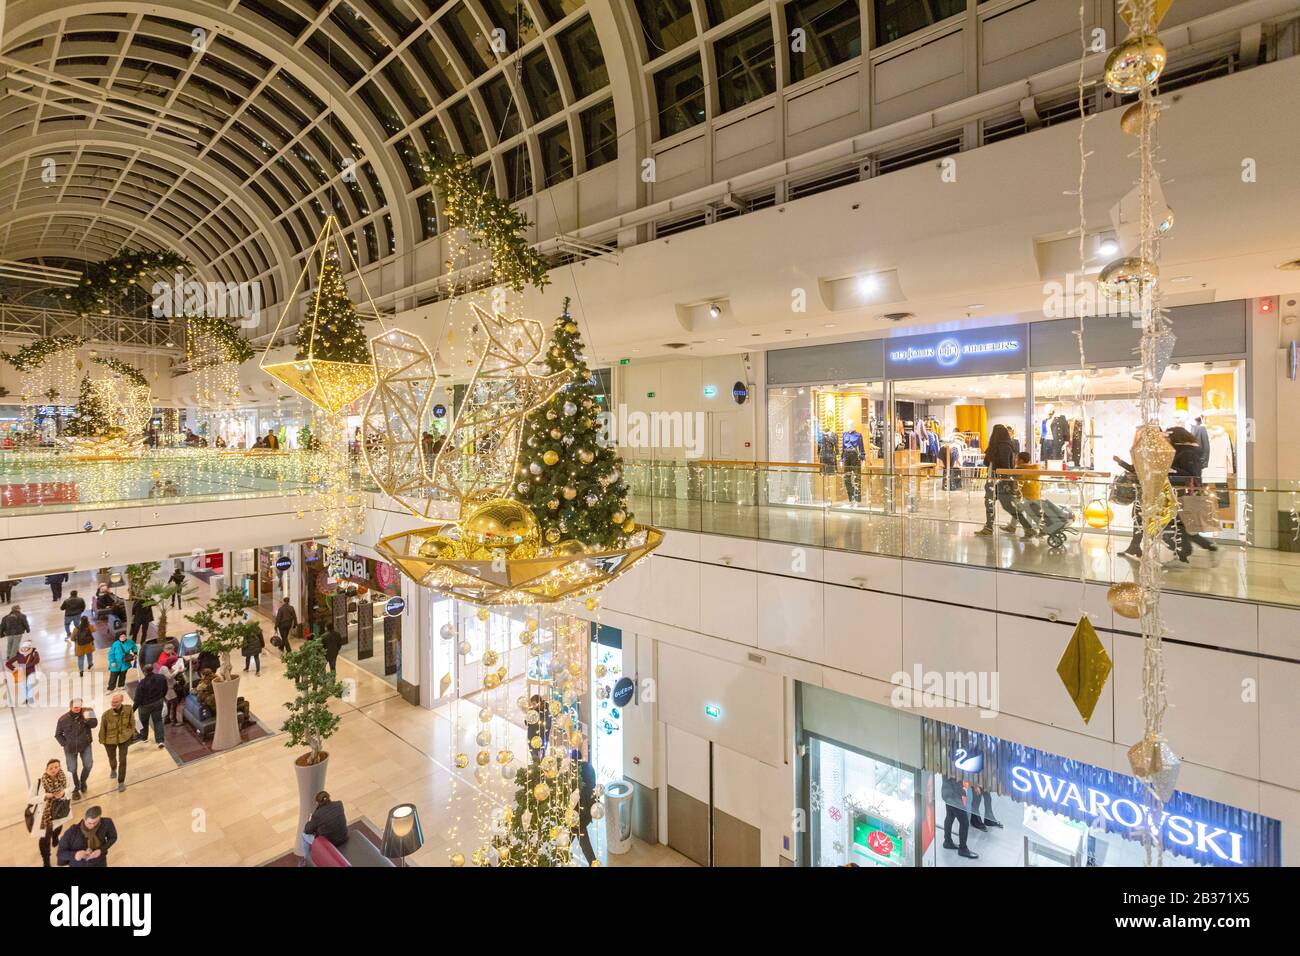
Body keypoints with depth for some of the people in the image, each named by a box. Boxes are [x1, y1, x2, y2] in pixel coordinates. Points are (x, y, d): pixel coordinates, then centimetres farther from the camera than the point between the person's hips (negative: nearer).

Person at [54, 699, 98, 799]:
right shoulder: (63, 719, -10)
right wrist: (65, 744, -8)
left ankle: (83, 781, 23)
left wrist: (88, 719, -38)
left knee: (88, 765, -8)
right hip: (70, 748, 1)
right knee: (72, 769, 9)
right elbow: (58, 734, 3)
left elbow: (94, 724, -19)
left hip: (85, 745, -1)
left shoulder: (86, 713, -12)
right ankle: (75, 789, 30)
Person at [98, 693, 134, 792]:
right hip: (110, 739, 0)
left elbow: (132, 722, -6)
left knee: (122, 760, -2)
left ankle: (121, 782, 15)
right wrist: (102, 740, 2)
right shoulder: (106, 714, -27)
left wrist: (132, 734, 2)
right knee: (112, 759, 23)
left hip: (124, 738, 0)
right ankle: (113, 769, 59)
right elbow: (102, 728, -9)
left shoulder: (129, 709, -22)